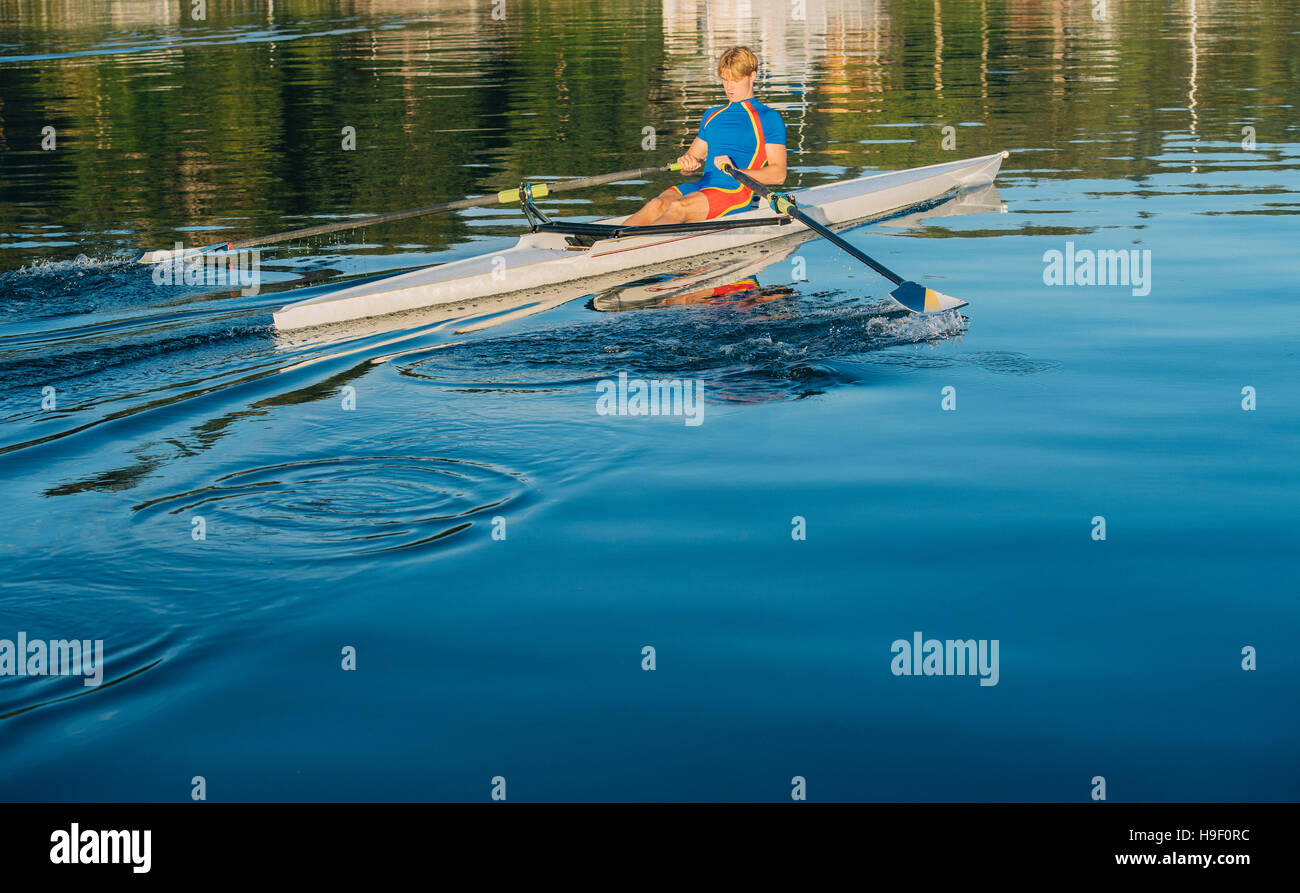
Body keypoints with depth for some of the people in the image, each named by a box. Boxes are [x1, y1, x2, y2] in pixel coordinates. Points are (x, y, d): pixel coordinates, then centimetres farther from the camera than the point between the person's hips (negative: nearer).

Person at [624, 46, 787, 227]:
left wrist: (736, 171, -18)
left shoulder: (769, 119, 5)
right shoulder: (713, 116, 26)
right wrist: (687, 163, 0)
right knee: (658, 204, -28)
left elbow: (779, 174, -4)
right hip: (703, 185, 6)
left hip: (736, 192, -6)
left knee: (678, 208, -34)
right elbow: (693, 156, 27)